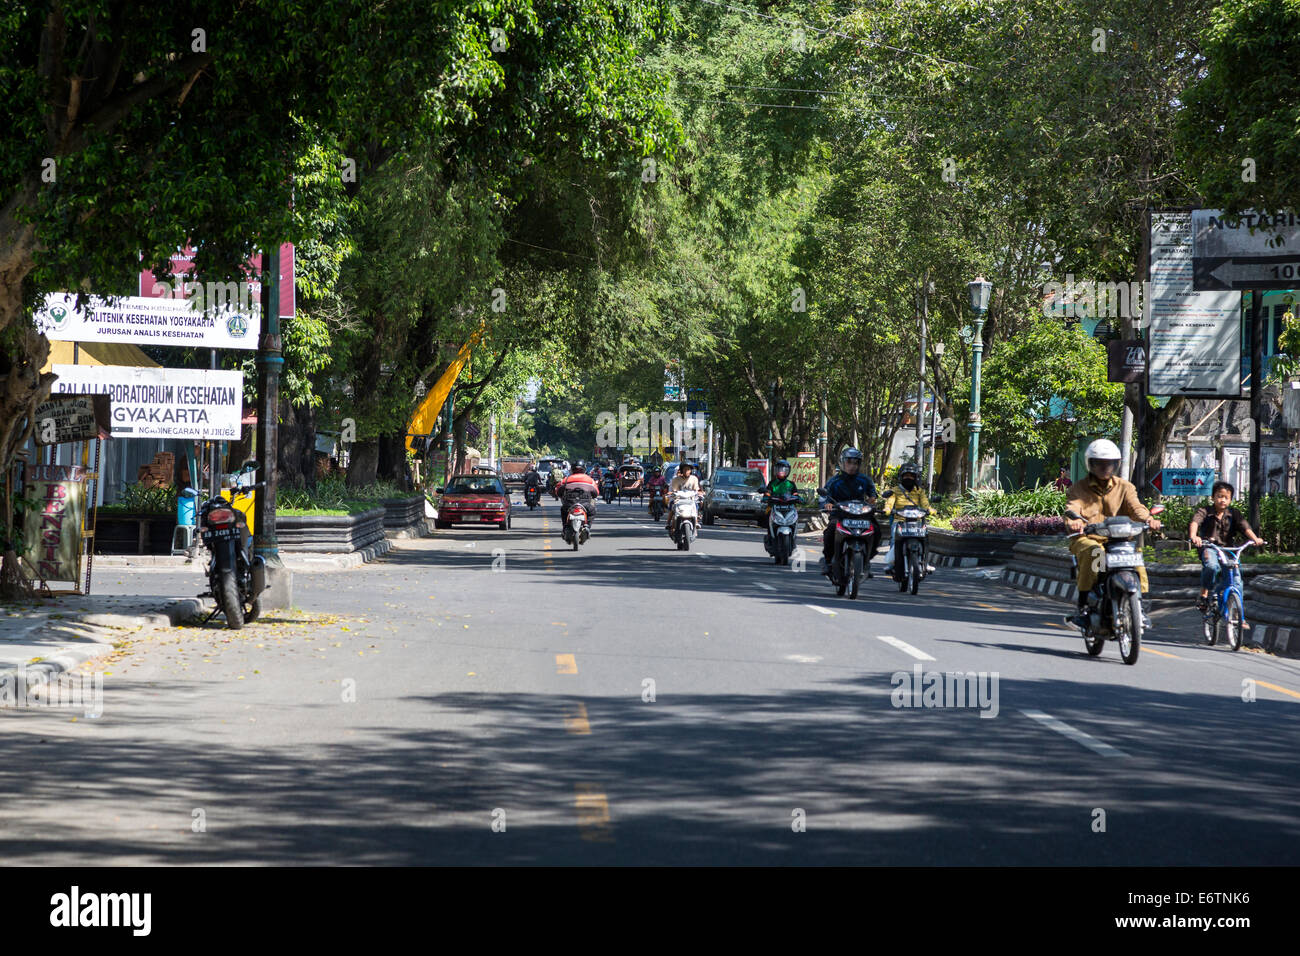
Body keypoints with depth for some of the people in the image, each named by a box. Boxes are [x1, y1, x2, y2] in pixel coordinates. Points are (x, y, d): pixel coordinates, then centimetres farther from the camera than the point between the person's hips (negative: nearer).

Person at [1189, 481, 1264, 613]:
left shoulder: (1234, 514, 6)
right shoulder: (1204, 511, -4)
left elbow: (1245, 526, -8)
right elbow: (1195, 522, -23)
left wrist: (1255, 539, -27)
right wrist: (1193, 536, -44)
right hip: (1209, 548, -3)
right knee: (1211, 566, -35)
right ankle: (1204, 595, -17)